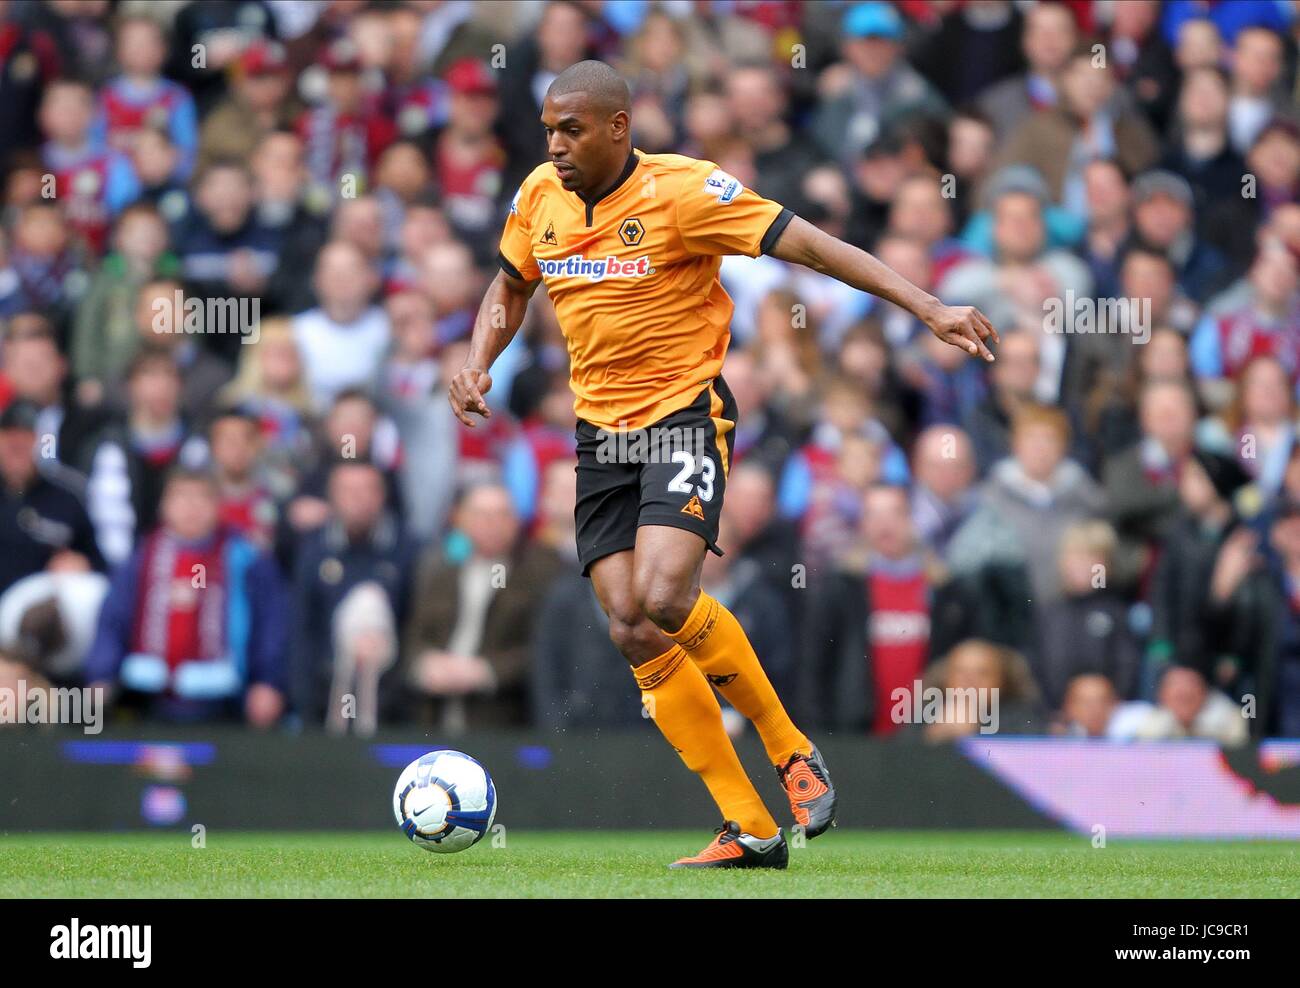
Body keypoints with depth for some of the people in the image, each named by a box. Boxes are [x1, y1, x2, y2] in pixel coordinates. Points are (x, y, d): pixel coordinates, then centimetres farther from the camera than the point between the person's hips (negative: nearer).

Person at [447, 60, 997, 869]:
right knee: (633, 632, -5)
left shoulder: (683, 191, -14)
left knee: (663, 600, -26)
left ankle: (792, 750, -3)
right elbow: (510, 288, 23)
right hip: (602, 430, 6)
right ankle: (751, 830, 1)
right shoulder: (539, 197, 4)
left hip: (686, 414, -6)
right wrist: (477, 367, 4)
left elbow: (810, 245, -15)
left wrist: (929, 308, -21)